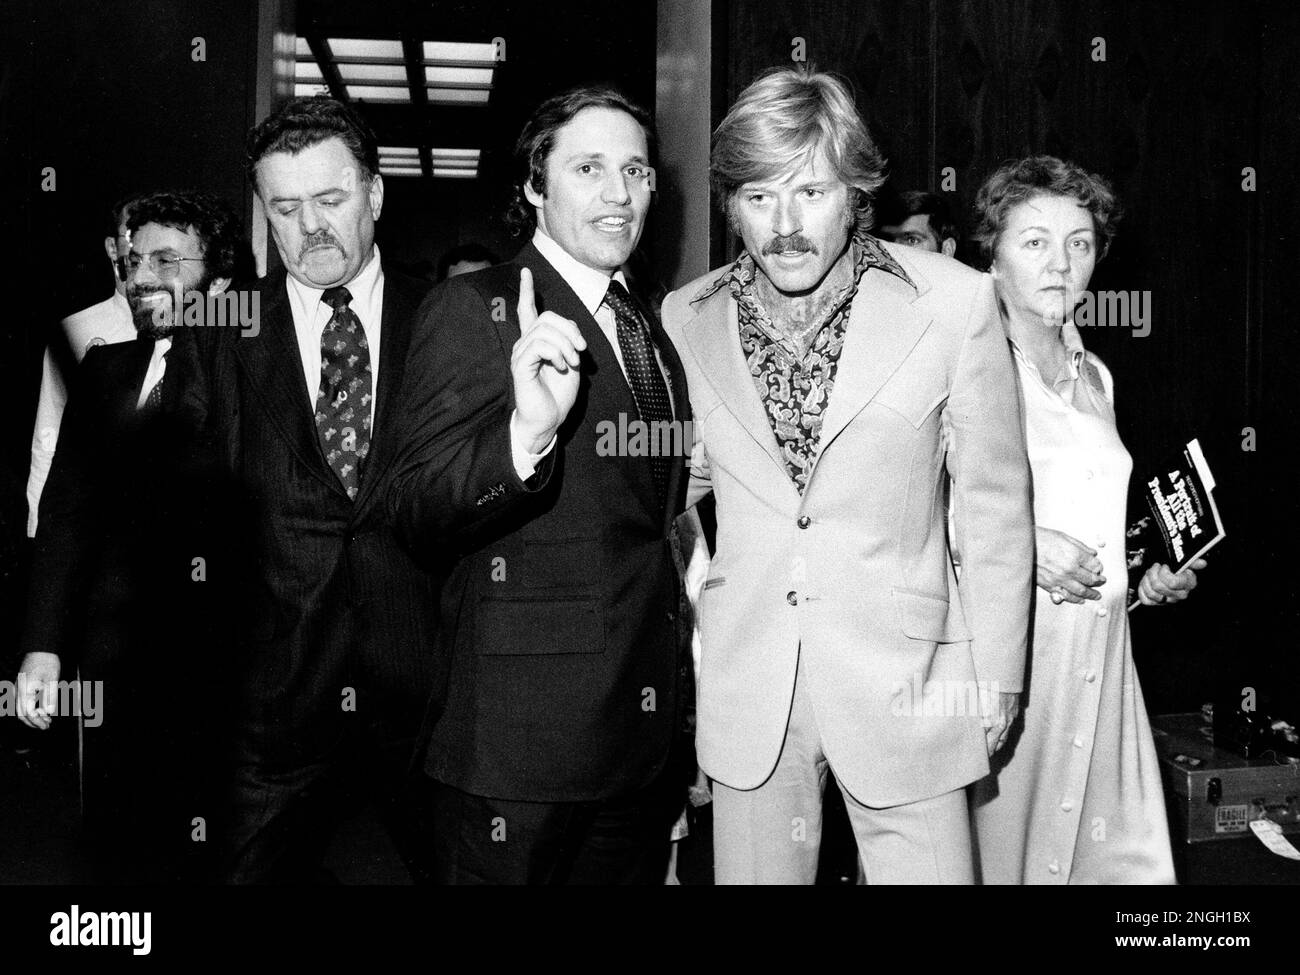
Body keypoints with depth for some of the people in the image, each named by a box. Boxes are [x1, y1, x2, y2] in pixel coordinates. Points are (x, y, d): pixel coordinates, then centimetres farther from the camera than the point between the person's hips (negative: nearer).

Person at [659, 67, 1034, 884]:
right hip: (746, 692, 2)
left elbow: (995, 503, -1)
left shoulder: (955, 302, -8)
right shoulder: (688, 318, 0)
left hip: (906, 690, -2)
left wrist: (996, 683, 3)